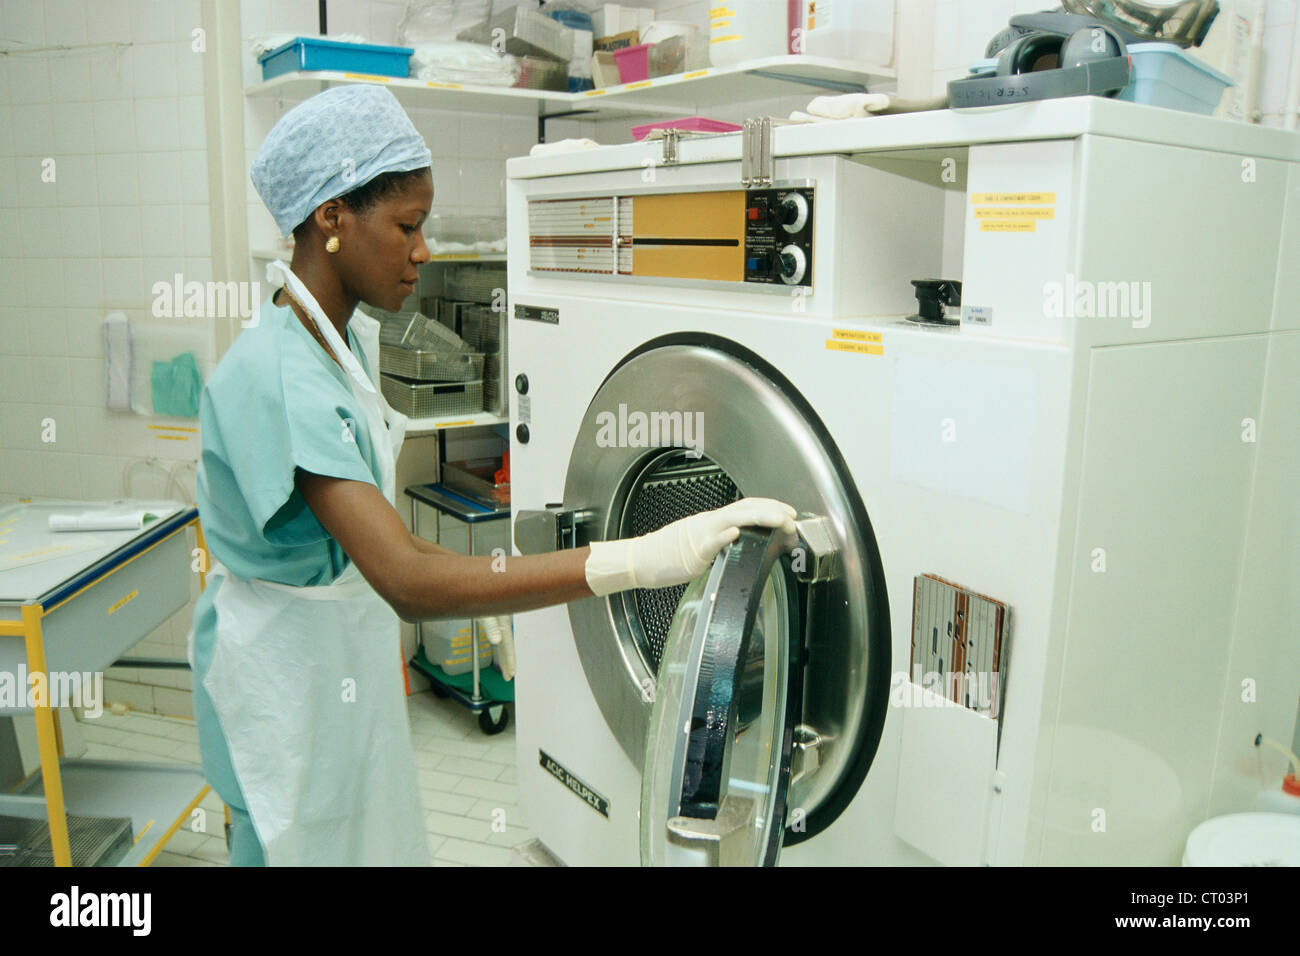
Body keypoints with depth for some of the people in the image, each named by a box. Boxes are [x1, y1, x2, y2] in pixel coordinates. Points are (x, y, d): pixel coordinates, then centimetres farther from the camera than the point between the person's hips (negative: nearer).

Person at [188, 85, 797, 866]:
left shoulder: (350, 338, -1)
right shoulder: (277, 380, -32)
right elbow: (408, 580, -44)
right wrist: (641, 560, -49)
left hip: (353, 651, 8)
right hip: (285, 664, -8)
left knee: (376, 829, 23)